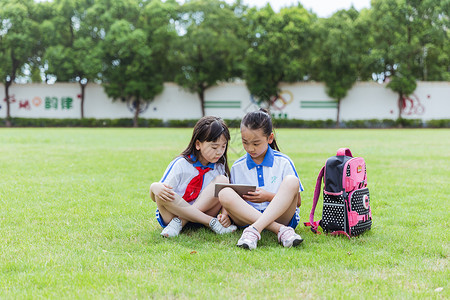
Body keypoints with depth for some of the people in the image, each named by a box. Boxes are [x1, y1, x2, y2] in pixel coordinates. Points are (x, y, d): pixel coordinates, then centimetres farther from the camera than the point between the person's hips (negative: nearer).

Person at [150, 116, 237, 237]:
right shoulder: (180, 165, -8)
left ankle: (179, 222, -23)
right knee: (160, 191, -32)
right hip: (173, 213, -2)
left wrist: (225, 215, -26)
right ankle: (212, 222, -30)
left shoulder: (219, 167, 3)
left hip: (202, 212, 3)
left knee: (222, 180, -15)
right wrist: (155, 187, -34)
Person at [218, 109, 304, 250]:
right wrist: (226, 212, -12)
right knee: (224, 193, -28)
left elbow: (297, 201, 6)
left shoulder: (283, 162, 5)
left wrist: (269, 197, -10)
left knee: (291, 181, -26)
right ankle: (281, 231, -39)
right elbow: (234, 200, 12)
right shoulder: (237, 167, 11)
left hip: (280, 215, -1)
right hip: (247, 216, 1)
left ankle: (254, 230, -42)